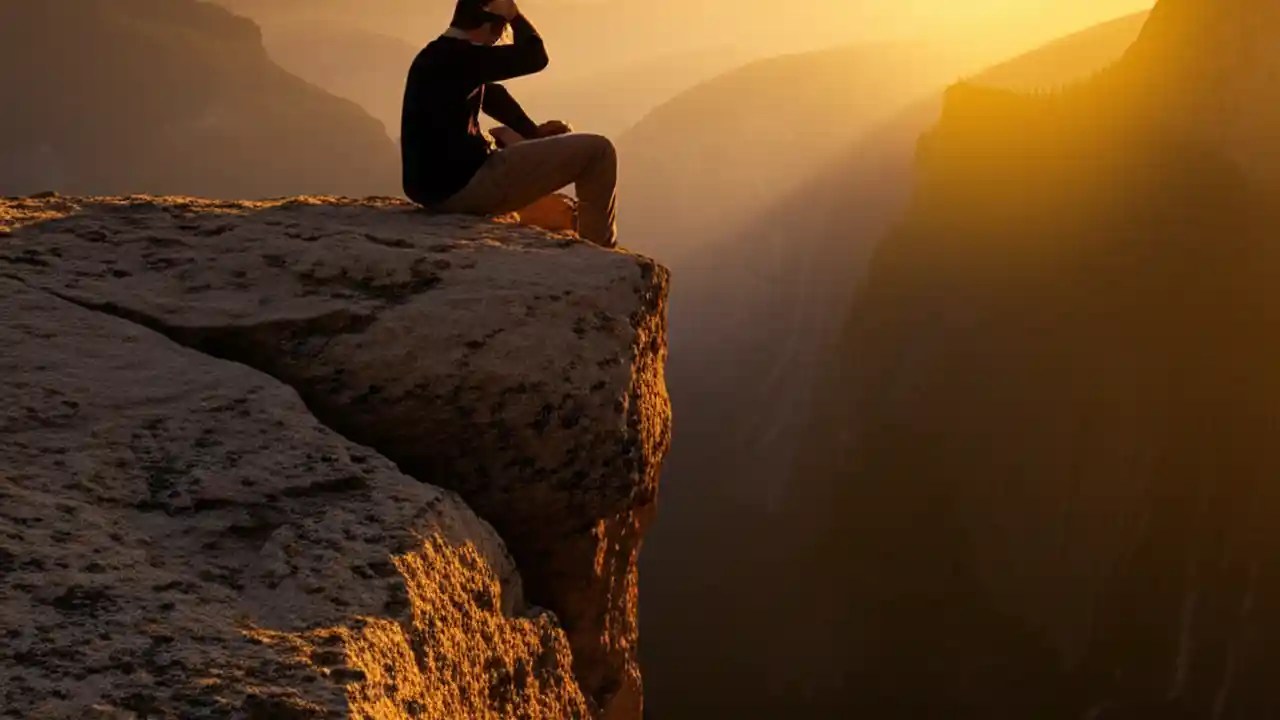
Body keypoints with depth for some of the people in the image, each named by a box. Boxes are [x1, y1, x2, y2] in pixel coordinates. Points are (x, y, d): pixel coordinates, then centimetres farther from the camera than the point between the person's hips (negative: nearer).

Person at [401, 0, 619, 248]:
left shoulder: (439, 55, 14)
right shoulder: (457, 56, -17)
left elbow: (492, 96, 23)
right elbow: (534, 57, -15)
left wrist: (535, 132, 16)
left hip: (434, 184, 10)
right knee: (598, 151, -7)